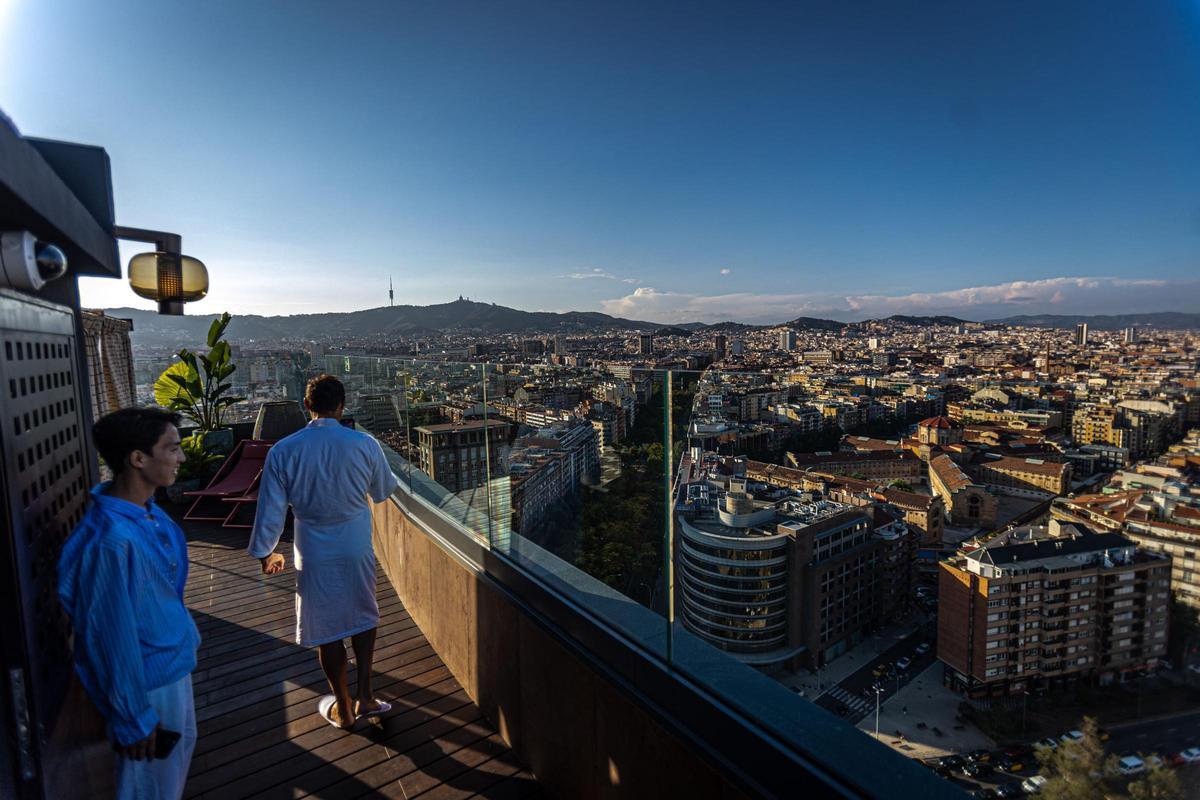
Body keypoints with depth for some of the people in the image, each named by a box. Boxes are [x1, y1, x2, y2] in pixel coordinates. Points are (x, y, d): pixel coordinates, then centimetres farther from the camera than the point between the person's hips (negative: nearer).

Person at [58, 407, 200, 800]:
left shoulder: (144, 508, -6)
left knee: (182, 742, 29)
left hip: (170, 660, 8)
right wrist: (133, 719, -16)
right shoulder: (113, 539, -34)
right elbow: (112, 635, -26)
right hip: (146, 680, -8)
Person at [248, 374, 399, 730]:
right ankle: (365, 697, 27)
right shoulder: (365, 444, -13)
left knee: (327, 630, 15)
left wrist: (265, 552, 11)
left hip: (315, 554, 0)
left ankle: (343, 709, 30)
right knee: (364, 618, 22)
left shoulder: (283, 451, -12)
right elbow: (383, 492, 3)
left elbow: (271, 509, -5)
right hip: (357, 550, 1)